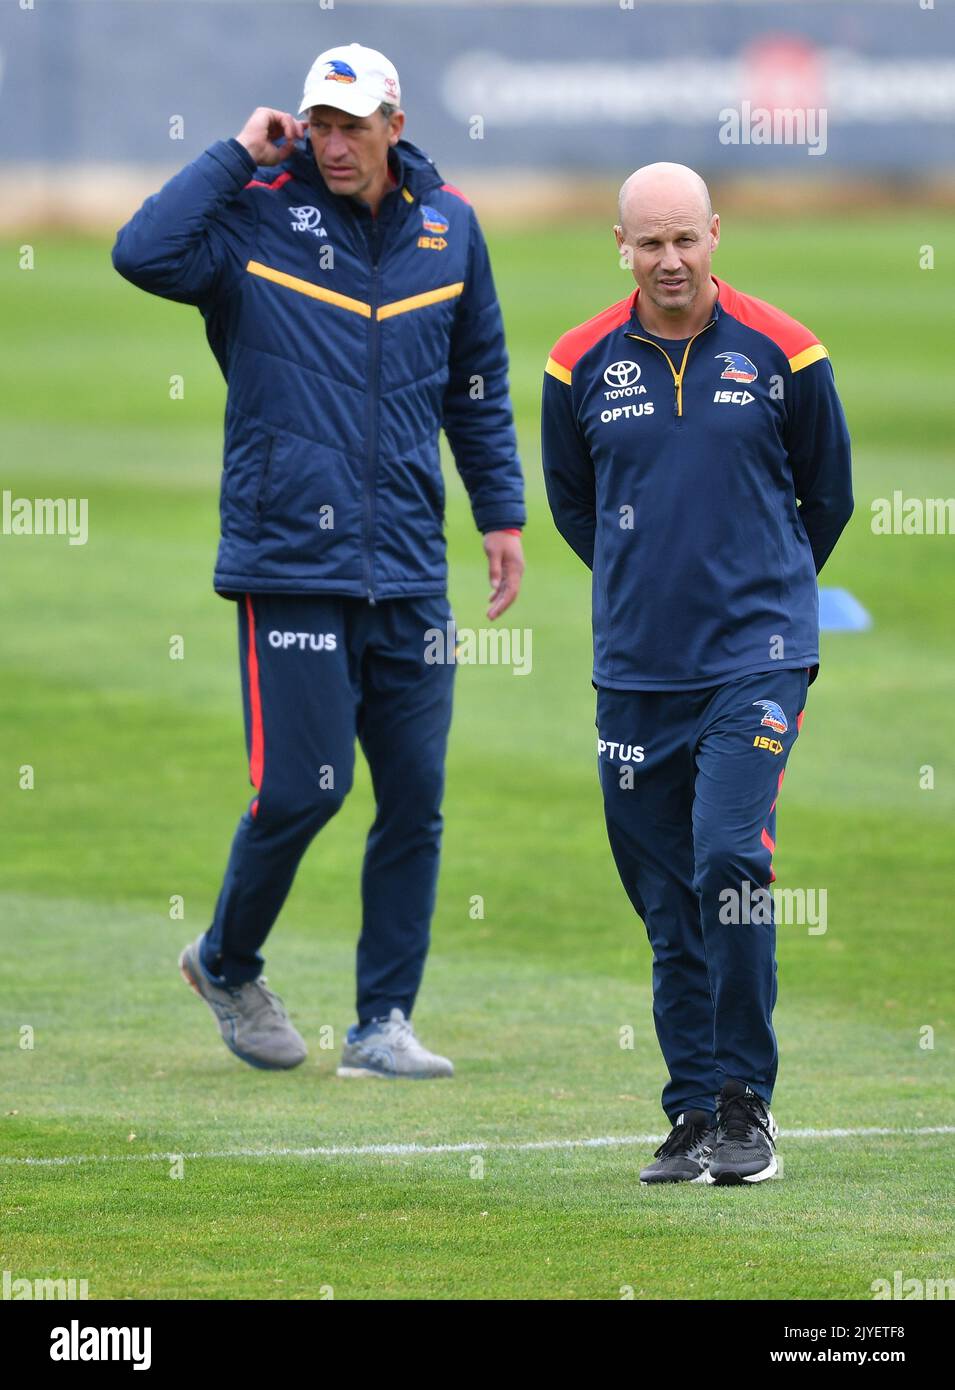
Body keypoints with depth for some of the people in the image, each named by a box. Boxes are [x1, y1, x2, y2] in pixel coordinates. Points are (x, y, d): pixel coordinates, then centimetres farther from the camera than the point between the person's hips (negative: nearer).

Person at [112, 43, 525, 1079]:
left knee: (415, 799, 3)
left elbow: (478, 383, 20)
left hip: (409, 572, 4)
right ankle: (226, 963, 18)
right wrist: (241, 157, -15)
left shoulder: (446, 228, 10)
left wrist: (501, 511, 17)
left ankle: (383, 1022, 11)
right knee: (301, 789, -8)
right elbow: (144, 254, -22)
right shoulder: (255, 219, -3)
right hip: (290, 565, -4)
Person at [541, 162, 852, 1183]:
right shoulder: (584, 364, 3)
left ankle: (745, 1106, -7)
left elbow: (827, 493, 13)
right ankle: (695, 1113, 12)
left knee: (729, 860, -17)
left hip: (756, 658, -3)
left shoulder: (781, 352, -2)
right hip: (635, 669, 3)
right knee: (668, 904, 5)